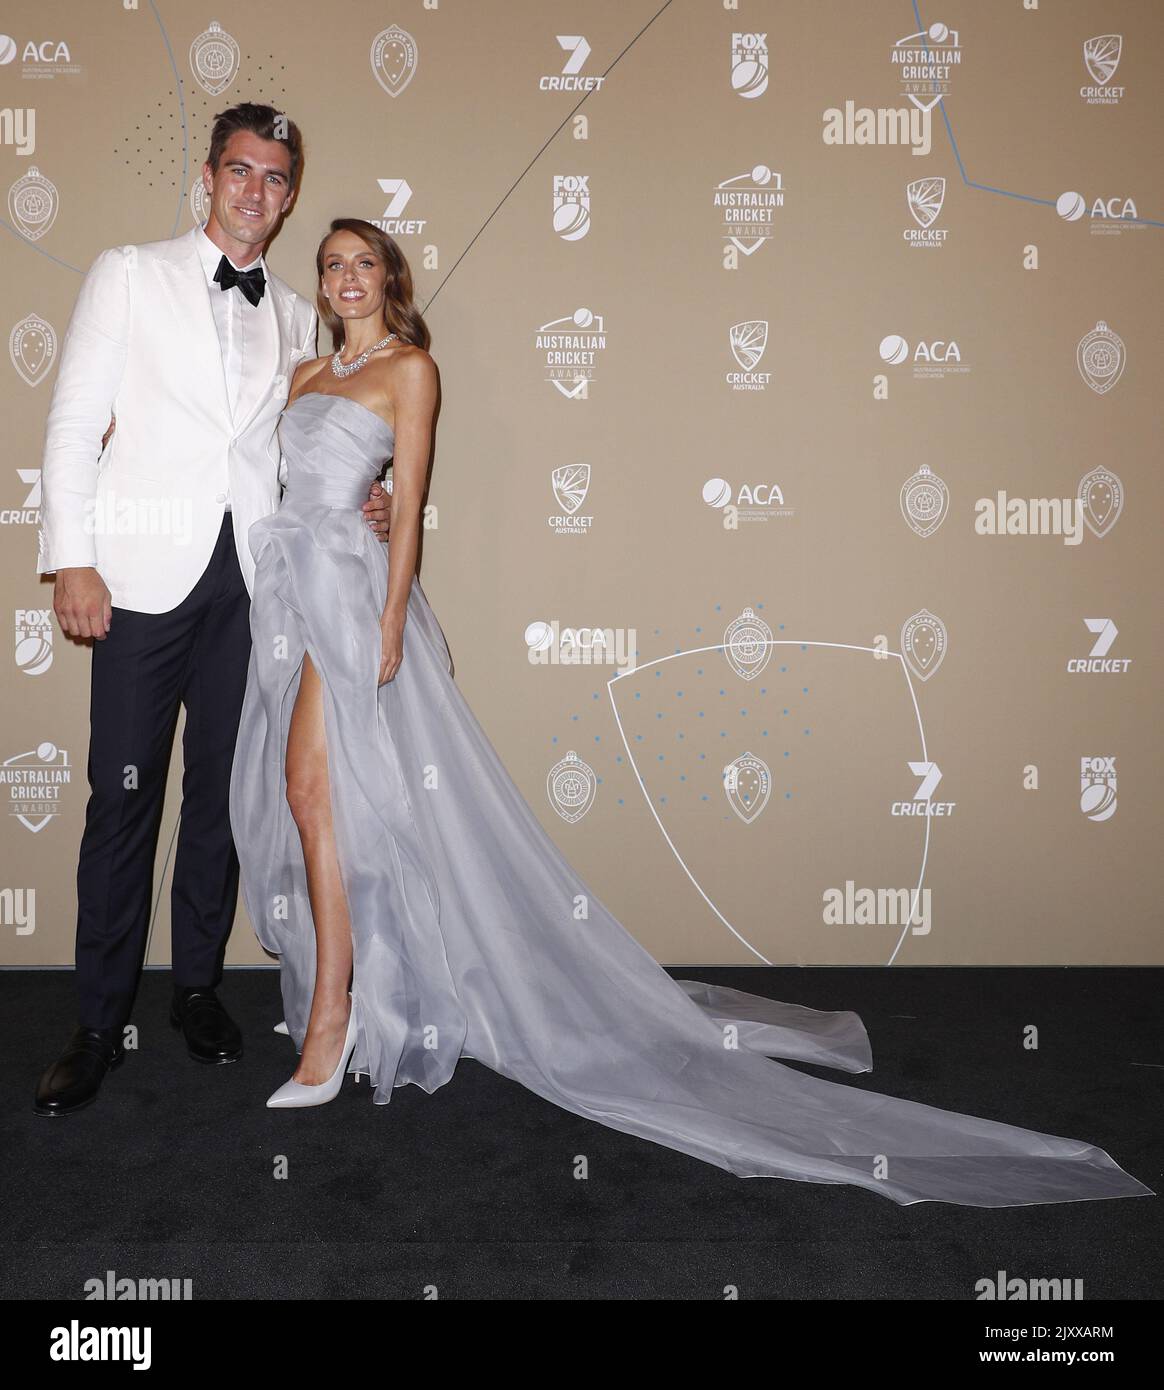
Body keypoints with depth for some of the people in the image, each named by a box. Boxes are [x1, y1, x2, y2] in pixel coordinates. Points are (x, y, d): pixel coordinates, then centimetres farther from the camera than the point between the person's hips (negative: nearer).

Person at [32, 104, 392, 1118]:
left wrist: (355, 505, 0)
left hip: (248, 579, 3)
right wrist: (72, 558, -8)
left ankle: (197, 986, 23)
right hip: (147, 573, -3)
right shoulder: (129, 275, 7)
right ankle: (101, 1022, 11)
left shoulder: (296, 317, 17)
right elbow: (76, 418, 1)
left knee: (221, 793, 9)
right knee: (124, 797, -1)